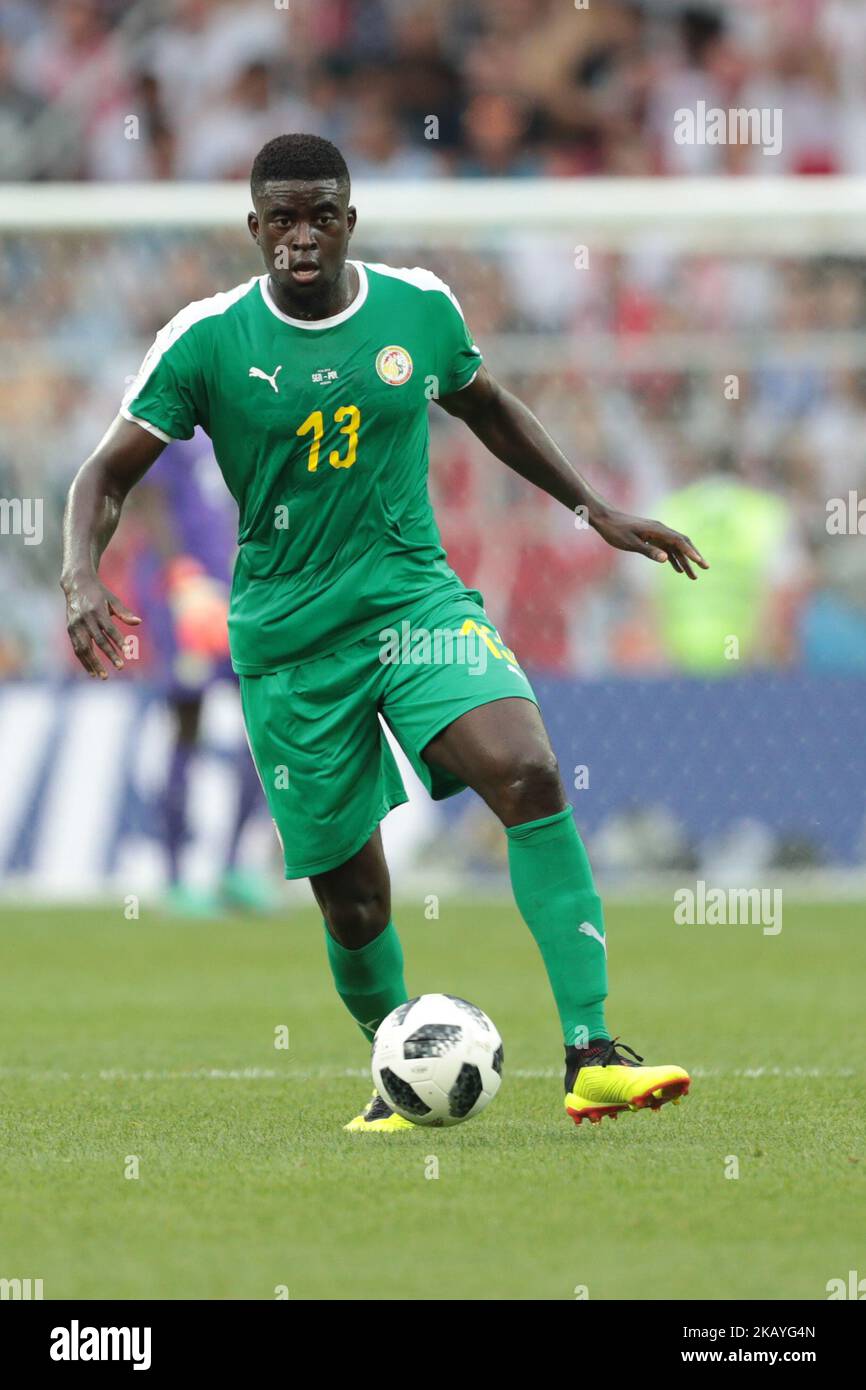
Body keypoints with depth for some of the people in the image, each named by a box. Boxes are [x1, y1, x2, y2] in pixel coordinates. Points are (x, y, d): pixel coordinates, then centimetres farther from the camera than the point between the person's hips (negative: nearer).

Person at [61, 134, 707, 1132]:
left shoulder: (419, 307, 1)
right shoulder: (209, 340, -6)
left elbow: (487, 408, 22)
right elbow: (108, 475, -3)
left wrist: (594, 510, 21)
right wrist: (83, 579, -22)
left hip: (416, 599, 1)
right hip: (287, 639, -1)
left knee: (529, 776, -26)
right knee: (353, 899, 1)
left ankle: (591, 1058, -27)